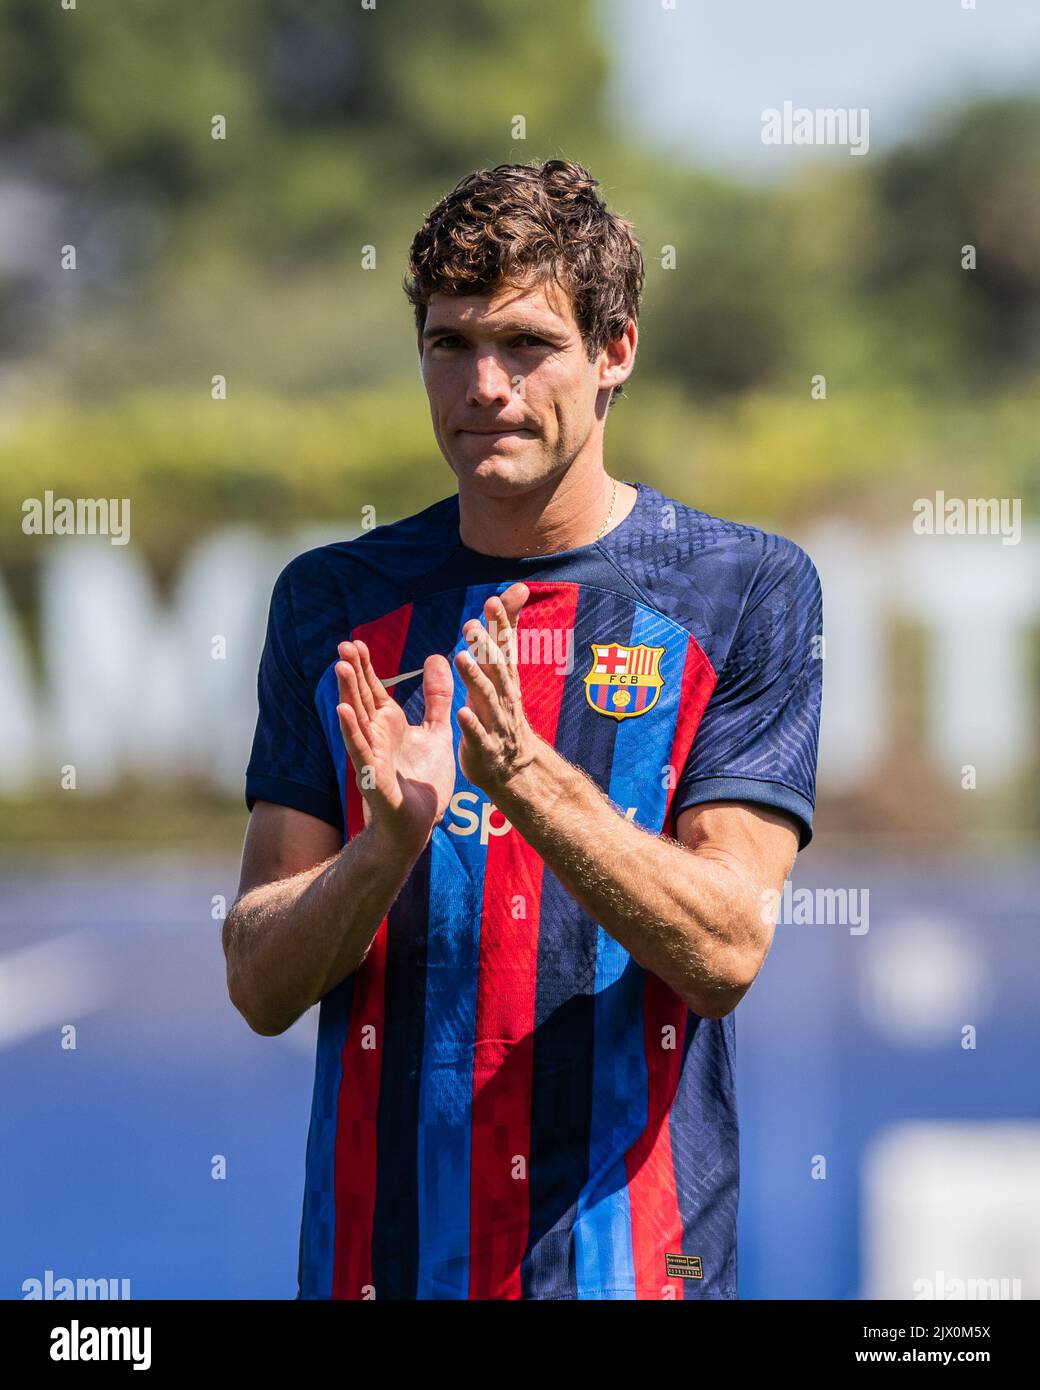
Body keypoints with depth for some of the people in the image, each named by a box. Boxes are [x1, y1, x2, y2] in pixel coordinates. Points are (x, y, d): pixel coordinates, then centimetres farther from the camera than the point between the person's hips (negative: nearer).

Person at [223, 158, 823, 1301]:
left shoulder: (750, 593, -1)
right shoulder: (335, 605, 6)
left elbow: (725, 951, -9)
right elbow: (259, 984, 1)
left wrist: (529, 782, -22)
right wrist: (392, 842, -17)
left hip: (635, 1250, -2)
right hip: (377, 1247, 2)